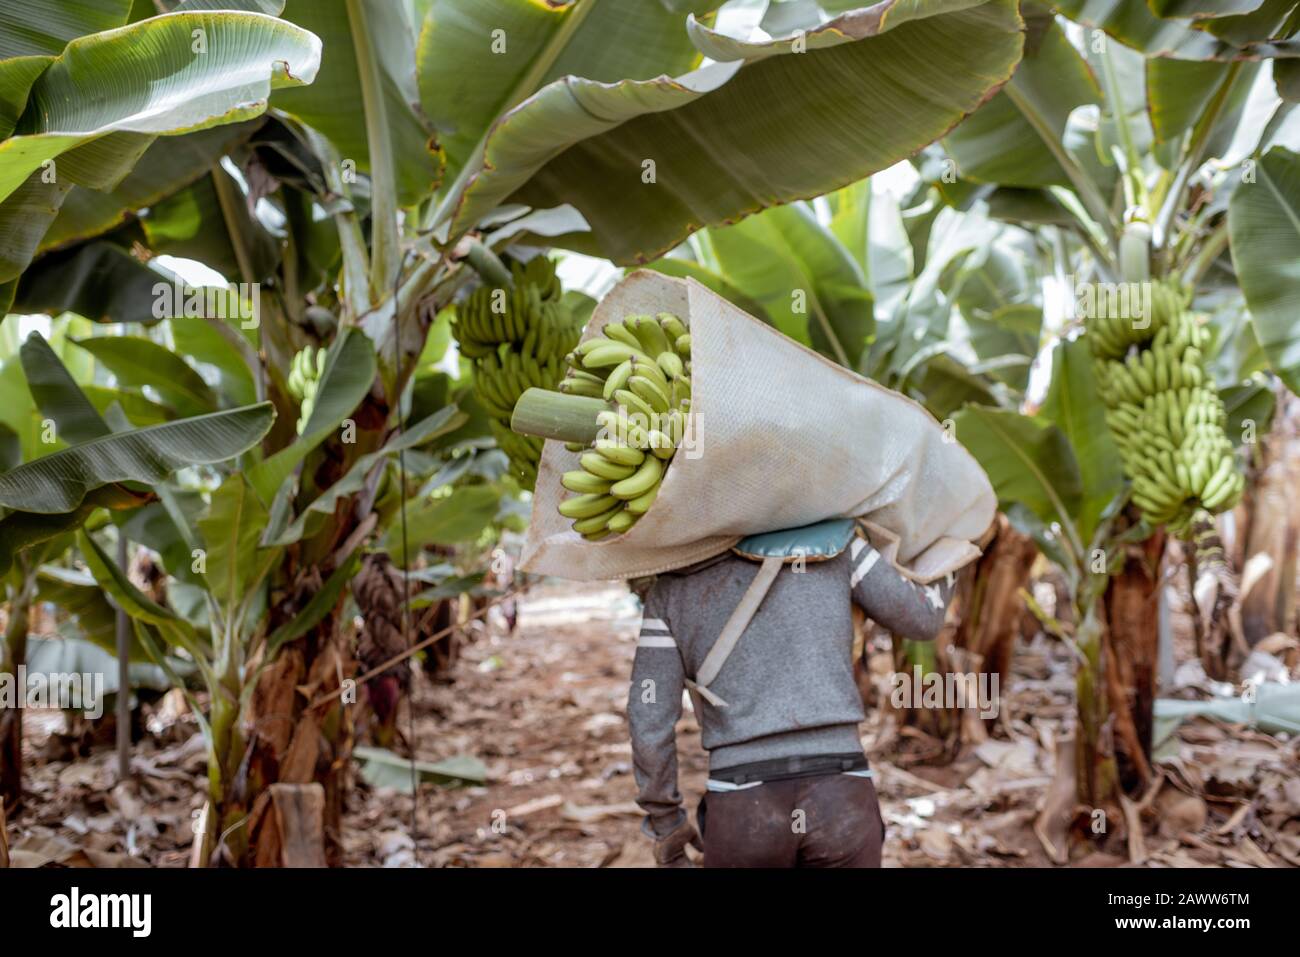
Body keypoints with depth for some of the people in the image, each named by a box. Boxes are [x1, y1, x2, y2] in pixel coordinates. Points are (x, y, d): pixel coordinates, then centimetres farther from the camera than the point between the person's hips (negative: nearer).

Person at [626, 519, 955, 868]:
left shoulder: (669, 589, 9)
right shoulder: (827, 536, 9)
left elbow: (650, 721, 4)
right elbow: (920, 620, 17)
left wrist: (663, 822, 19)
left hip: (745, 812, 0)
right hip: (839, 802, 0)